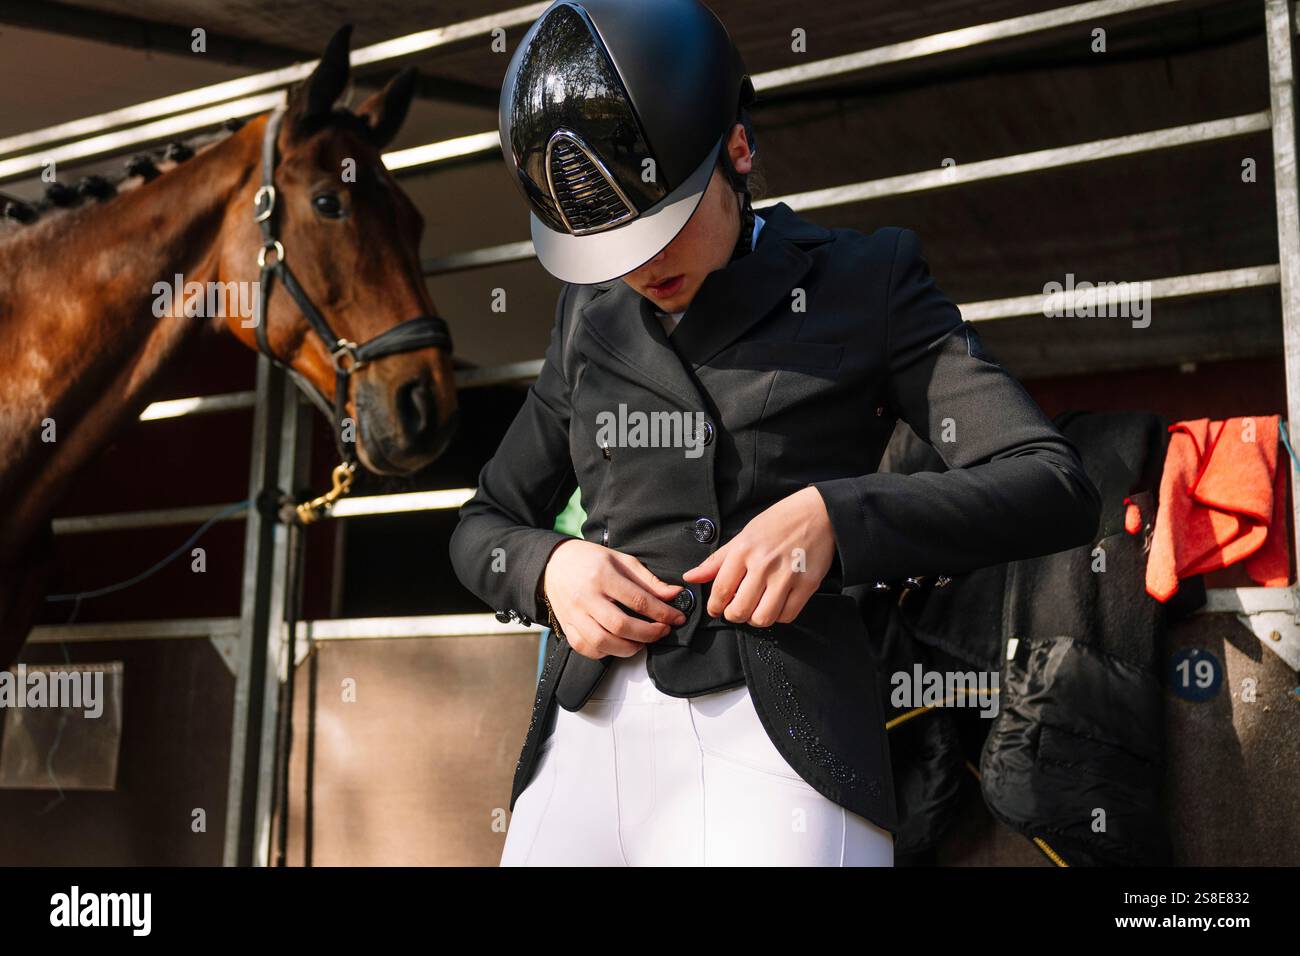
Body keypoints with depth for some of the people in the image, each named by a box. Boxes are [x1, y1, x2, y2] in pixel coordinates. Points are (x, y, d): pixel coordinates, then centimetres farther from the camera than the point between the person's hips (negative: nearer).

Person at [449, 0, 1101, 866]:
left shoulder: (863, 281, 5)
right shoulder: (593, 323, 16)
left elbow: (1057, 489, -2)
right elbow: (483, 528, 22)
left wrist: (834, 516, -17)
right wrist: (549, 566, -2)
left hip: (776, 739, -4)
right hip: (589, 738, 5)